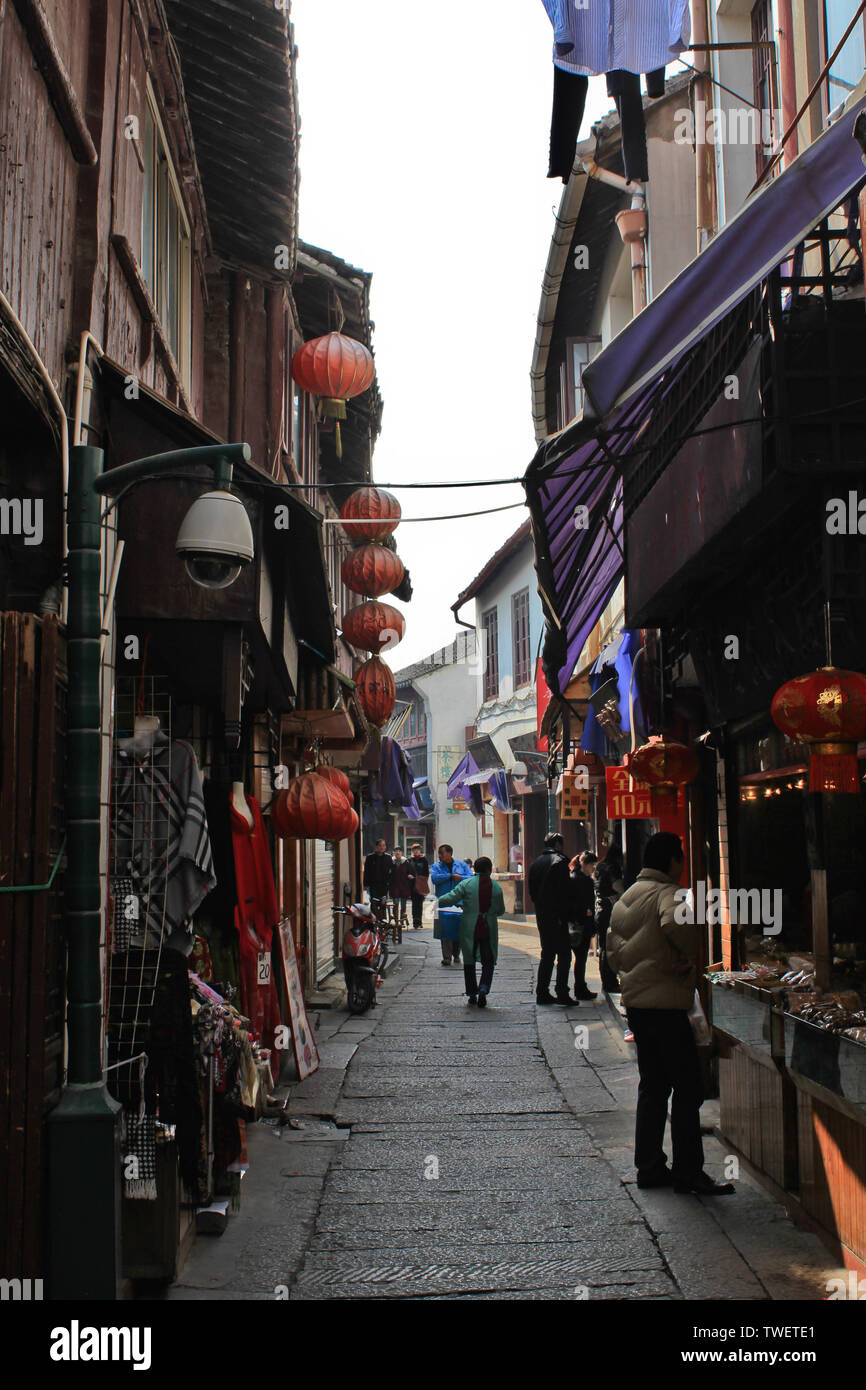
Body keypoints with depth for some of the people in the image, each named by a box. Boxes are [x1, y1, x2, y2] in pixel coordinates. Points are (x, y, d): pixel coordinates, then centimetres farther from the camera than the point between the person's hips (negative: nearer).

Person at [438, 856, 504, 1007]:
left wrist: (437, 902, 9)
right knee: (488, 961, 8)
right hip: (489, 929, 1)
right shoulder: (496, 887, -1)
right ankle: (483, 989, -14)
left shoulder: (466, 884, -7)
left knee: (469, 961, 13)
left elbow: (449, 899, -10)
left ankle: (472, 994, 18)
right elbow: (501, 910, 8)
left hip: (469, 928, 0)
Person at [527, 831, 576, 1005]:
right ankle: (562, 993, -8)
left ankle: (542, 992, 11)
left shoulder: (535, 863, 12)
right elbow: (564, 891, -15)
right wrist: (564, 913, -11)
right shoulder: (560, 861, -10)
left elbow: (532, 891, 13)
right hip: (557, 916, -7)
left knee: (547, 953, 13)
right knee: (564, 954, -3)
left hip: (541, 916, 7)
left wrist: (540, 906, 15)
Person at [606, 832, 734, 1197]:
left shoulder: (627, 897, 15)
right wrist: (692, 955, -18)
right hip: (665, 1003, -9)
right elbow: (675, 923, -34)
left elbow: (615, 950, 18)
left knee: (653, 1085, 16)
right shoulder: (666, 892, -12)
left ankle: (649, 1167, 19)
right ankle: (687, 1172, 2)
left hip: (635, 1000, 9)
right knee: (688, 1088, -1)